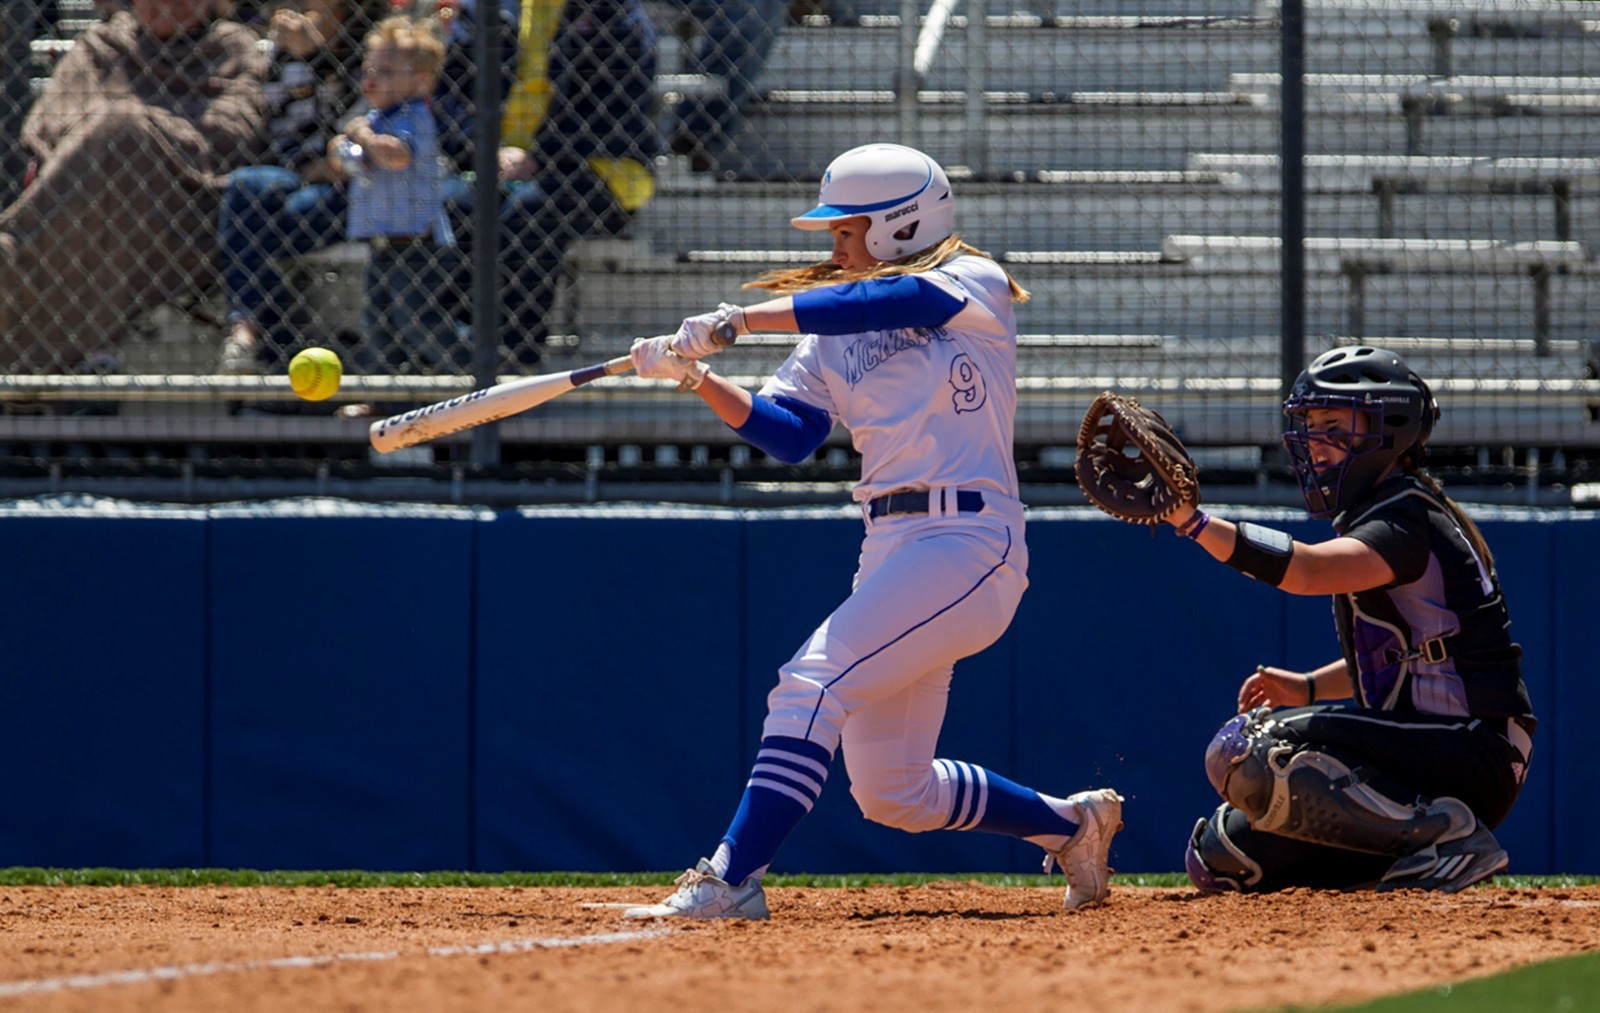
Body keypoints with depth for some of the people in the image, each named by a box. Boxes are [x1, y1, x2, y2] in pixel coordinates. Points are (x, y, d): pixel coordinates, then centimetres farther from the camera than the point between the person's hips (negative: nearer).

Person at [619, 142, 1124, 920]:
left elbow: (888, 302, -22)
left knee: (813, 683, -24)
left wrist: (737, 321, -28)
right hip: (890, 549, 8)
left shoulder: (976, 287, -3)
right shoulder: (832, 335, 16)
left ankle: (732, 879, -27)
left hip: (969, 543, -8)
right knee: (893, 794, 10)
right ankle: (1068, 824, 32)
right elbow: (788, 435, 4)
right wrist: (698, 378, -12)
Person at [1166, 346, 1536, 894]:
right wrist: (1309, 688, 10)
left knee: (1252, 753, -28)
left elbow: (1307, 569, -34)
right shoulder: (1373, 515, 16)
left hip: (1474, 759, -10)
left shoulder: (1408, 519, -14)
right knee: (1219, 857, 8)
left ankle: (1445, 831, -19)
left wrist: (1191, 520, -43)